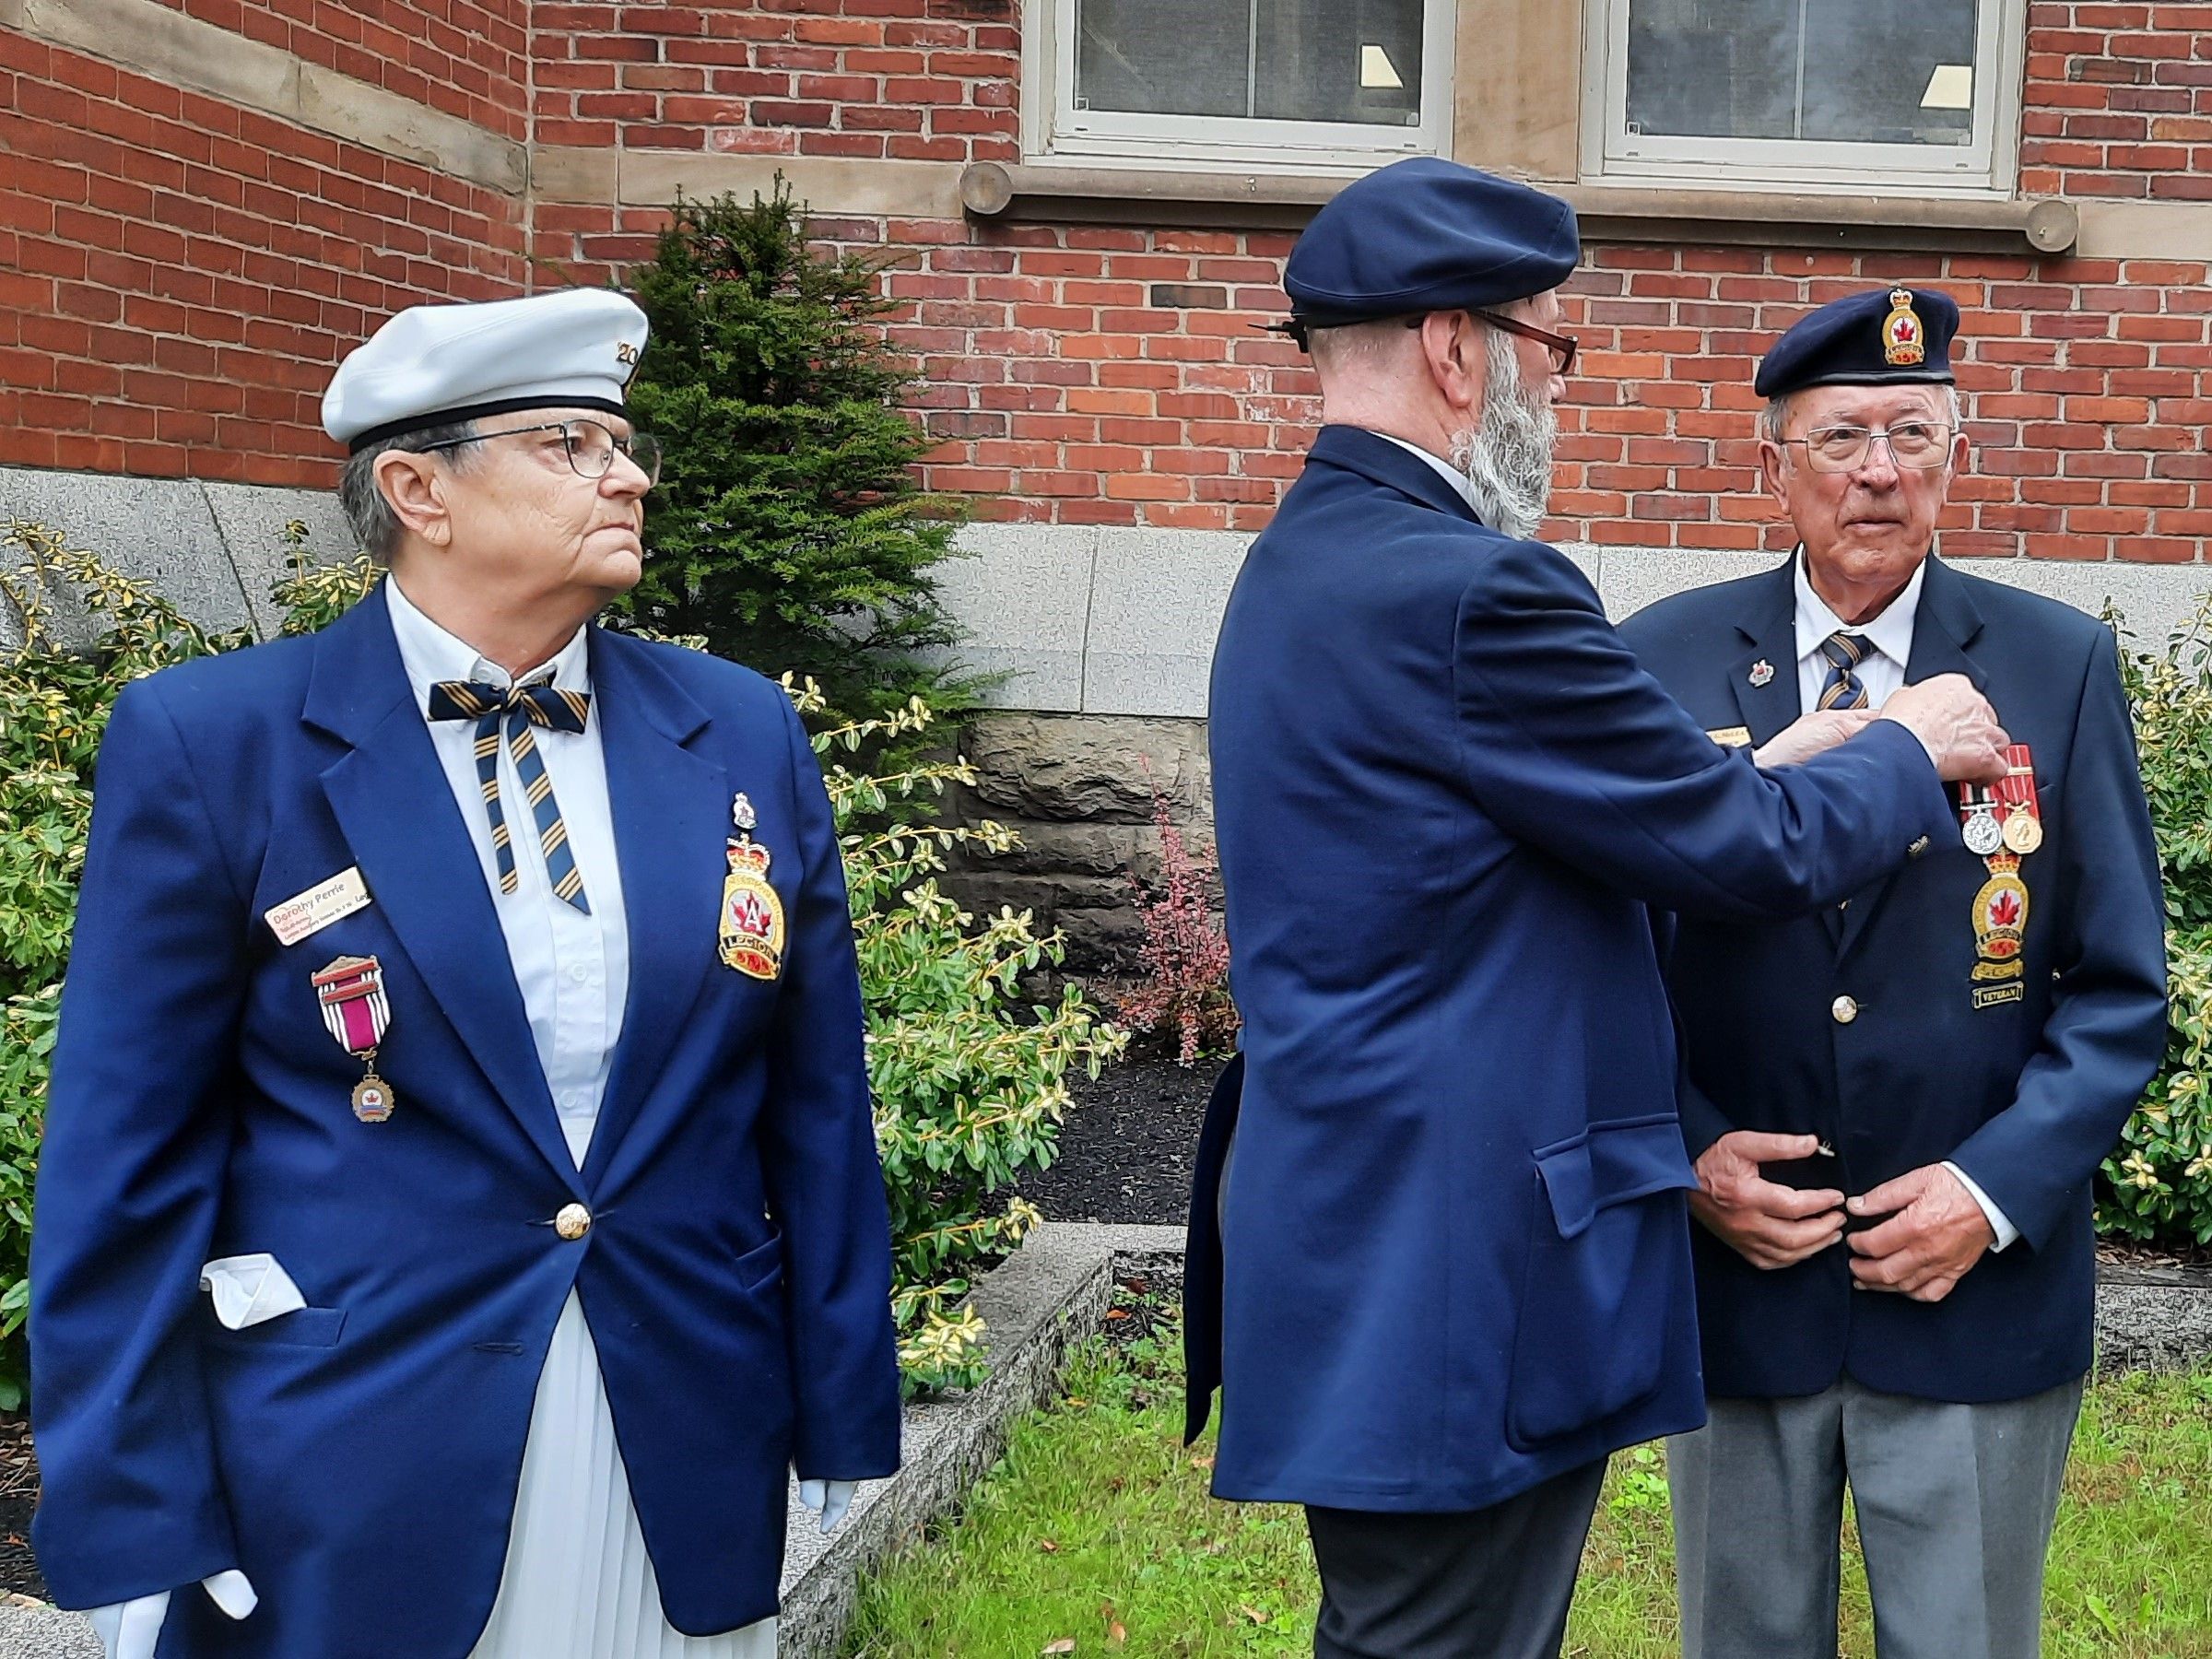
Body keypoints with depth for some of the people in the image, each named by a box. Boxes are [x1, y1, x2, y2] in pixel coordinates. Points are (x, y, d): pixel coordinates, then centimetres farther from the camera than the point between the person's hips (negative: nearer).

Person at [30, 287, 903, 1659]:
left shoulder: (746, 737, 3)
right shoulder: (208, 742, -7)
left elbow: (815, 1111, 6)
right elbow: (128, 1158, -6)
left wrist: (843, 1428, 6)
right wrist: (139, 1532, -7)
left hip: (690, 1478, 3)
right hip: (352, 1488, -3)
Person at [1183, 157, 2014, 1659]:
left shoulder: (1302, 560, 11)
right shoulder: (1471, 591, -21)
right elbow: (1755, 854, -13)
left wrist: (1775, 770, 9)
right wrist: (1910, 752, 5)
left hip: (1351, 1246, 10)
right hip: (1463, 1285, -10)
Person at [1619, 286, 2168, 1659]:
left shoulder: (2061, 664, -2)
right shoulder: (1664, 659, -1)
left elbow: (2121, 992, -1)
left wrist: (1997, 1188, -13)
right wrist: (1684, 1154, -12)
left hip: (1983, 1292, 0)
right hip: (1733, 1278, 1)